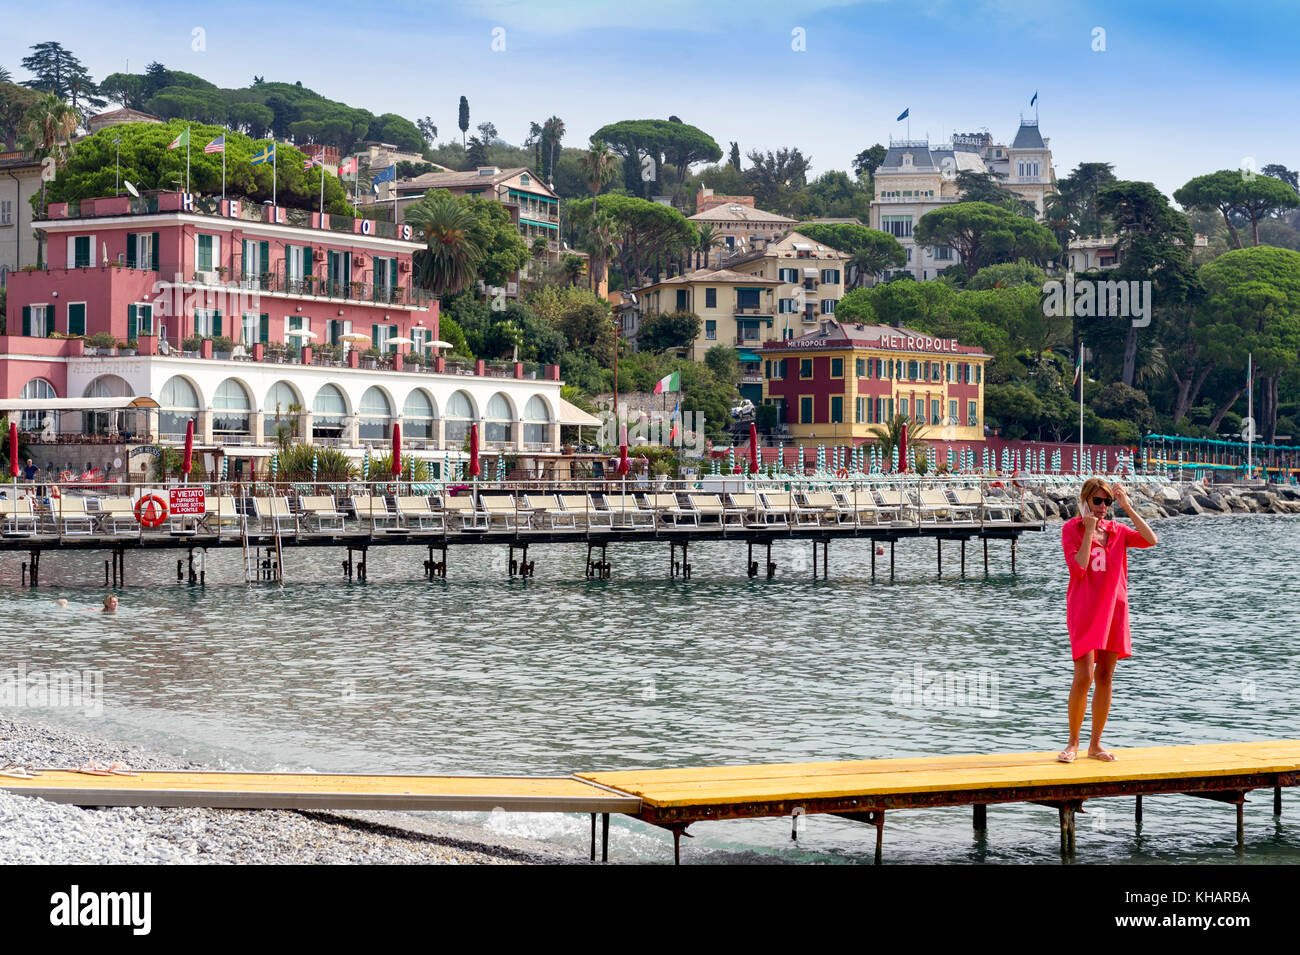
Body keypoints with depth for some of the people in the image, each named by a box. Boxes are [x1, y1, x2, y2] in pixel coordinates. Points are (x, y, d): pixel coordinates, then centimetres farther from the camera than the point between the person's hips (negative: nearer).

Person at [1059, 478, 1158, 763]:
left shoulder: (1116, 530, 9)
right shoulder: (1072, 528, -2)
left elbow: (1151, 540, -6)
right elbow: (1078, 568, -14)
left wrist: (1127, 507, -9)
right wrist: (1089, 530, -14)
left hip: (1113, 608, 4)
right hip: (1084, 609, -4)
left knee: (1105, 677, 6)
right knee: (1084, 677, -11)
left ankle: (1096, 744, 14)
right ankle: (1073, 743, 3)